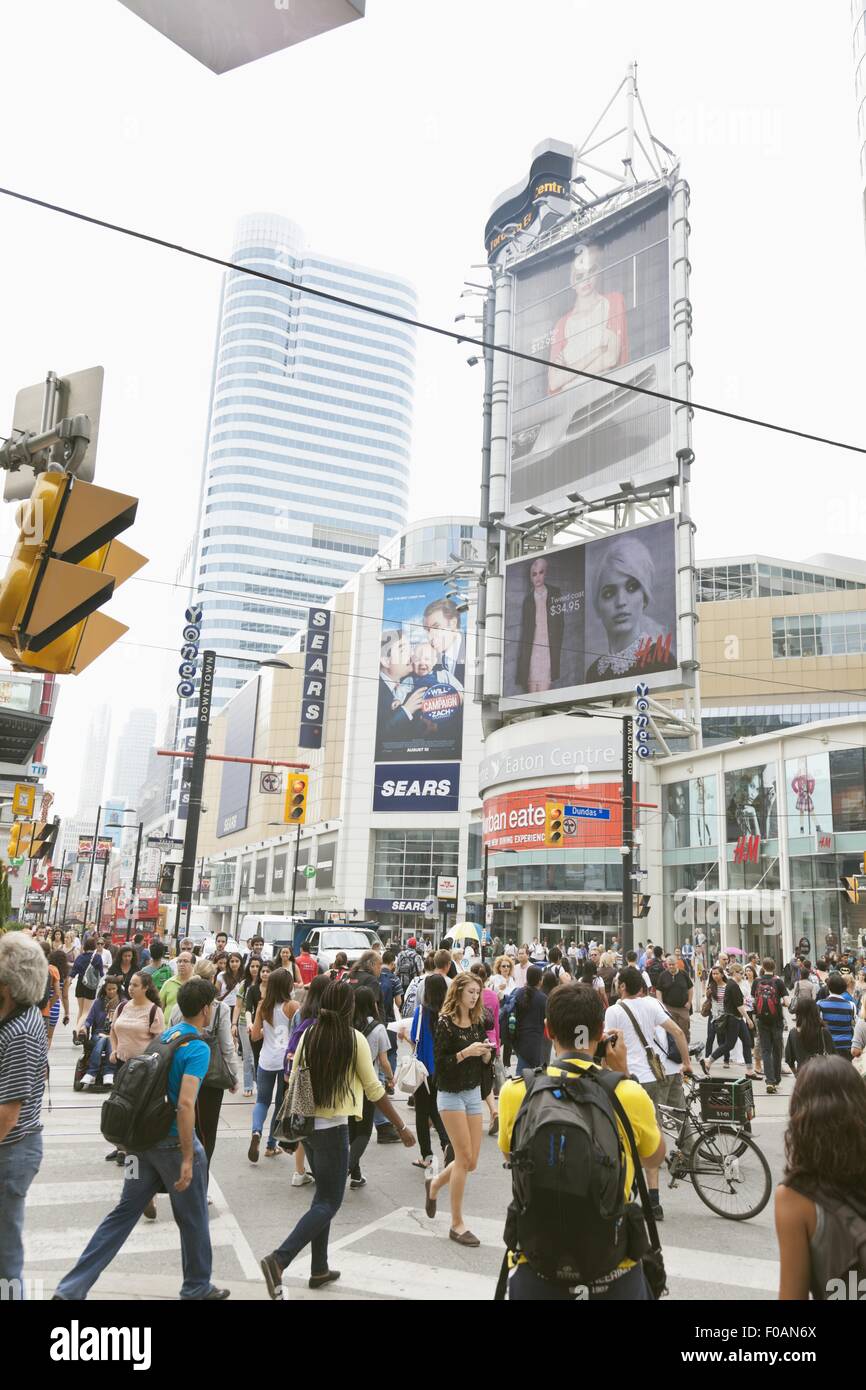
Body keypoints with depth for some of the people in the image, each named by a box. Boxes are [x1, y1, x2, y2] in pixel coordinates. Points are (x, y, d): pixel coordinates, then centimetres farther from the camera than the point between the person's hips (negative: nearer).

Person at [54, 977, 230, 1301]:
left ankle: (72, 1287, 12)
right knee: (193, 1219, 12)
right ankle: (197, 1289, 30)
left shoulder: (165, 1035, 6)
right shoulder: (198, 1048, -20)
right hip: (174, 1141, -7)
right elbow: (185, 1104, -28)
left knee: (125, 1211, 13)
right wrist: (187, 1158, -23)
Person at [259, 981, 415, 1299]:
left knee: (323, 1195, 21)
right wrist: (401, 1127, 2)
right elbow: (374, 1089, -8)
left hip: (305, 1124, 6)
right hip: (333, 1128, -6)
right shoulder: (353, 1039, -12)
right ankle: (279, 1260, -10)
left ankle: (319, 1269, 25)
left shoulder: (308, 1036, 1)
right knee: (330, 1203, 4)